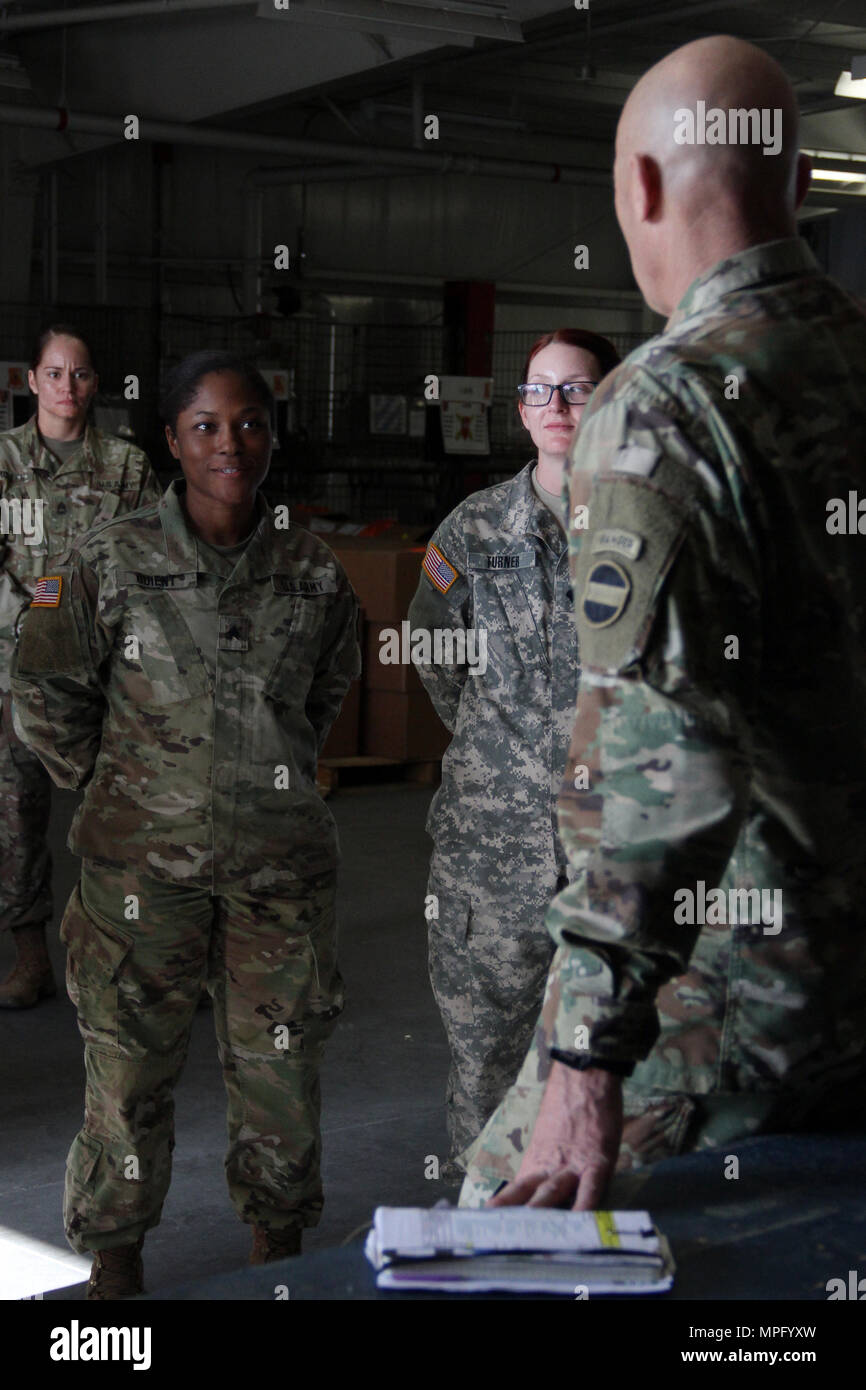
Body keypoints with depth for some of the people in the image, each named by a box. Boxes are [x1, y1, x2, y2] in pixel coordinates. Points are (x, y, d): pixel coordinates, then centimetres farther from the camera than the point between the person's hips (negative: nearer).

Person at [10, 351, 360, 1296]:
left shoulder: (313, 572, 2)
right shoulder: (110, 562, -5)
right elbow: (44, 694, 3)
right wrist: (118, 788, 6)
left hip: (280, 863, 2)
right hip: (145, 861, -2)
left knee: (280, 1067, 9)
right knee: (129, 1068, 5)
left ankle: (277, 1247, 29)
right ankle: (115, 1266, 23)